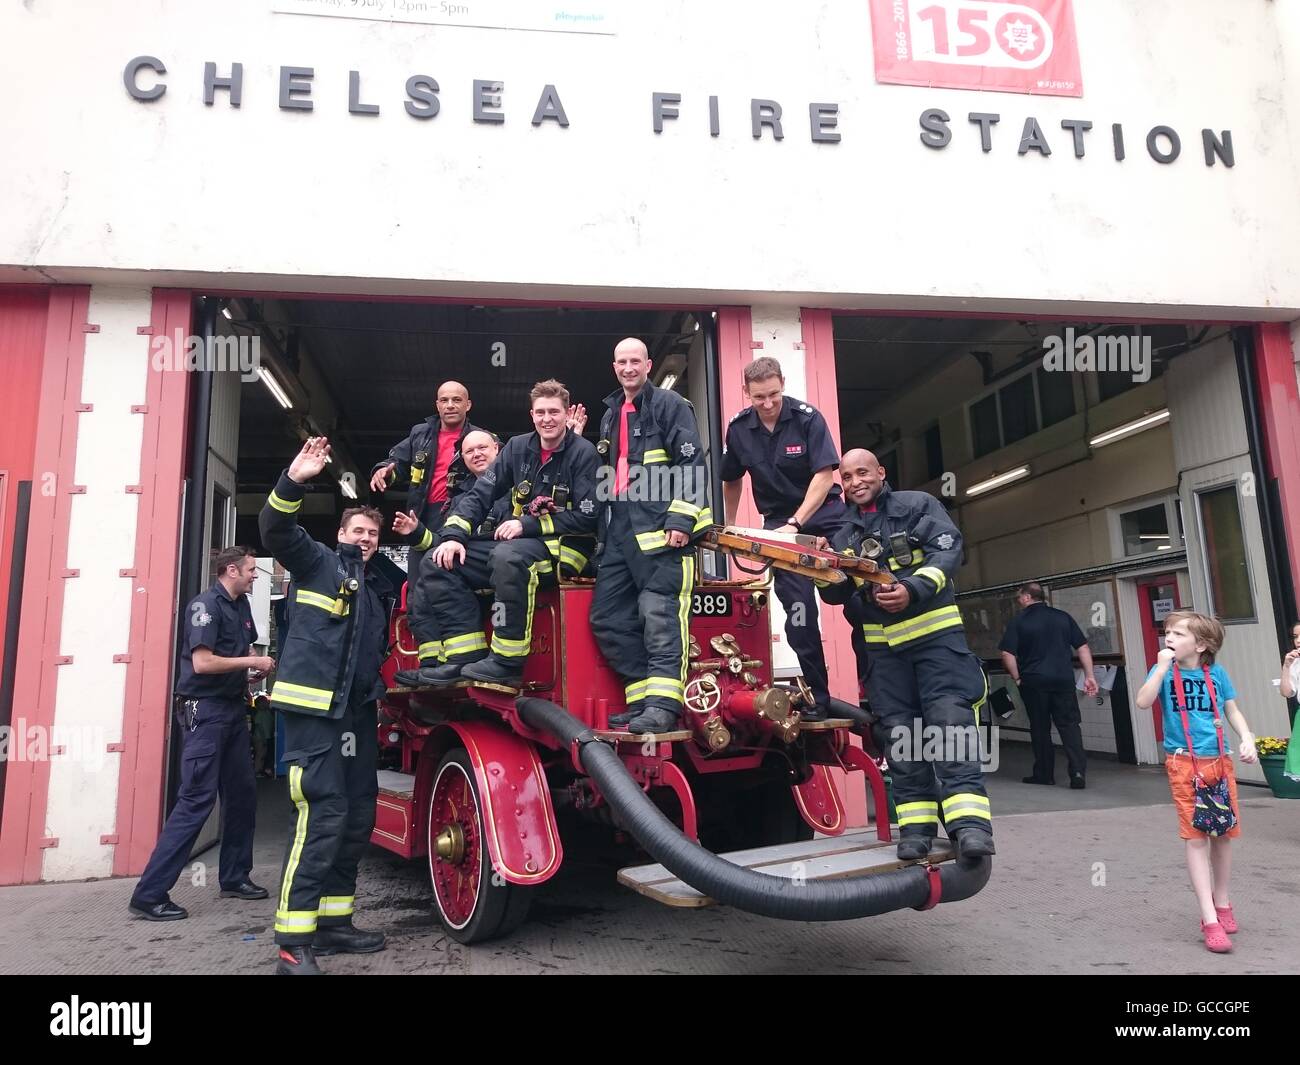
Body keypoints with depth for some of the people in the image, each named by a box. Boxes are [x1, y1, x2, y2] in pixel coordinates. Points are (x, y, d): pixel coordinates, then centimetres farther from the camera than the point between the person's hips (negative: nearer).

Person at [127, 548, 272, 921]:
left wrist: (257, 670, 6)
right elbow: (202, 662, -22)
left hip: (233, 709, 9)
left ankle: (235, 877, 25)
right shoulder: (205, 605, -13)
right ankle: (149, 895, -4)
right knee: (196, 800, -10)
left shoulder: (241, 606, 13)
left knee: (242, 795, 13)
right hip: (205, 711, -9)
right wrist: (251, 662, -13)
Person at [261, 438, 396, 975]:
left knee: (357, 816, 10)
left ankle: (333, 922, 22)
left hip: (357, 711, 8)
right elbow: (276, 530, -13)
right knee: (323, 814, -14)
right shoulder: (317, 561, 2)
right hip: (313, 704, -8)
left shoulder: (379, 587, 22)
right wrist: (294, 481, -32)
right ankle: (293, 944, -8)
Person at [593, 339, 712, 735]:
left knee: (660, 615, -13)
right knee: (607, 618, 5)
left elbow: (691, 464, -9)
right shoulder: (610, 415, 24)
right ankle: (641, 698, 10)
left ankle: (662, 704, -12)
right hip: (618, 531, 8)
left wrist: (681, 519, -18)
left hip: (660, 527, -8)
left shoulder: (669, 404, 0)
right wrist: (603, 525, 25)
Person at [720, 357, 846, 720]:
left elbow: (824, 475, -19)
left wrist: (795, 523, -27)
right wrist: (729, 527, 19)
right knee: (799, 612, -3)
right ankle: (818, 696, 6)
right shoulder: (738, 428, -2)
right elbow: (732, 481, 14)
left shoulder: (807, 418, -13)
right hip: (779, 522, 2)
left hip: (823, 514, -2)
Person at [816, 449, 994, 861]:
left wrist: (913, 590, -27)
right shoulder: (843, 533, 14)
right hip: (883, 645, 4)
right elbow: (835, 593, 11)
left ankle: (969, 822, -17)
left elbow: (947, 551, -11)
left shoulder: (918, 505, 3)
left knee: (949, 721, -14)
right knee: (899, 731, 4)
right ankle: (916, 824, 9)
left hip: (935, 633, -4)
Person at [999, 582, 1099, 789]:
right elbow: (1082, 647, 5)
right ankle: (1078, 771, -7)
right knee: (1069, 724, 5)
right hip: (1064, 679, 2)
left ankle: (1044, 773, 14)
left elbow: (1007, 654, -10)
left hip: (1034, 681, -2)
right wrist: (1089, 676, 8)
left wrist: (1017, 678, 1)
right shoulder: (1063, 616, 7)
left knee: (1040, 727, 8)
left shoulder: (1019, 620, -3)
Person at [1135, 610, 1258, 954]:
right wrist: (1163, 666, -21)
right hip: (1184, 764, -3)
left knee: (1224, 833, 13)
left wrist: (1247, 738, -5)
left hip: (1219, 761, 3)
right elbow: (1143, 702, -19)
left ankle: (1222, 901, 35)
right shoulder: (1165, 671, -4)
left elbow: (1232, 711, 12)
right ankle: (1210, 920, -2)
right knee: (1196, 837, -4)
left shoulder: (1216, 674, 2)